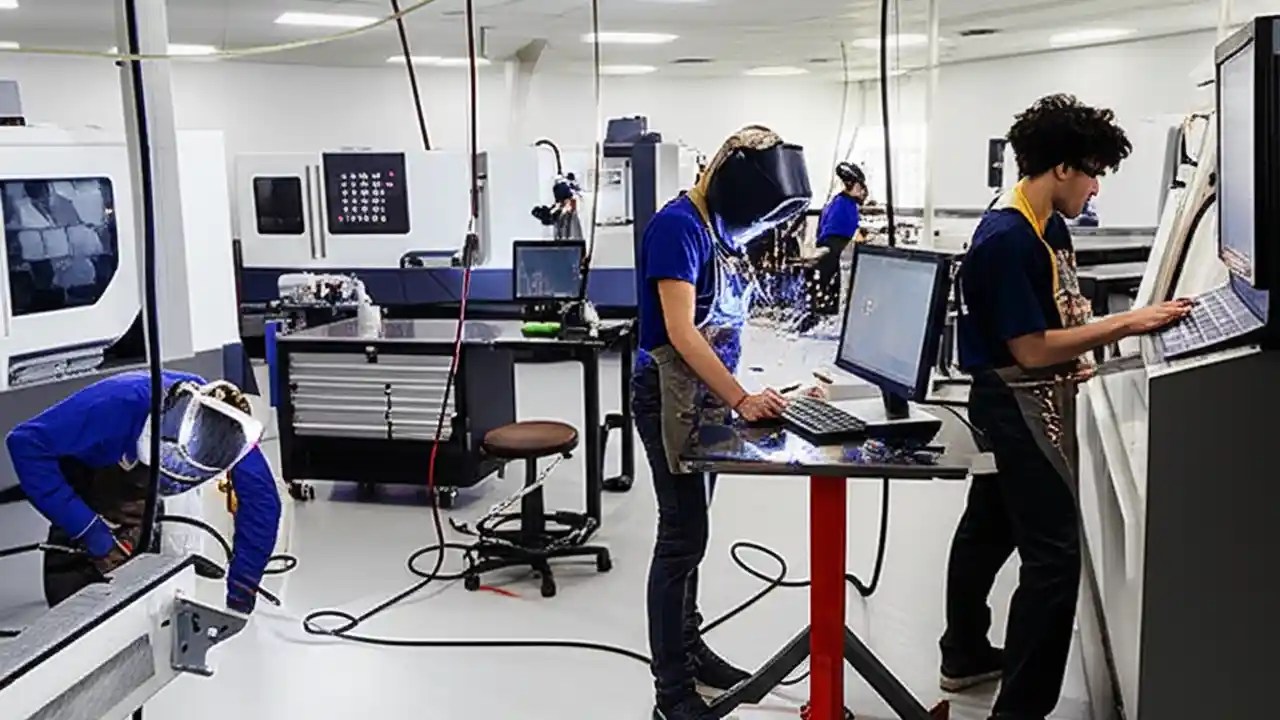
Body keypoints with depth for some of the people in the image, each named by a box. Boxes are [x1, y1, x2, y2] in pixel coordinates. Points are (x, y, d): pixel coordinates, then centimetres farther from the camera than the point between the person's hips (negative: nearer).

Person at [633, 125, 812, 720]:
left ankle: (687, 647, 28)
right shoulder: (677, 225, -17)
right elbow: (680, 330, -23)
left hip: (709, 392, 9)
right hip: (672, 394, -8)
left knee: (689, 530, 16)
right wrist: (740, 399, -26)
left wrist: (734, 392, 8)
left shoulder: (721, 226, 10)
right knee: (683, 536, -6)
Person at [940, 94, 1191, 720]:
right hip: (1018, 405, -10)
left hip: (1031, 400, 10)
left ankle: (965, 657, 36)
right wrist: (1128, 323, -20)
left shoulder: (1049, 224, 7)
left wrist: (1074, 355, 1)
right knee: (1055, 556, -9)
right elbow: (1031, 348, -23)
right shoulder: (1006, 240, -23)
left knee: (990, 527, 20)